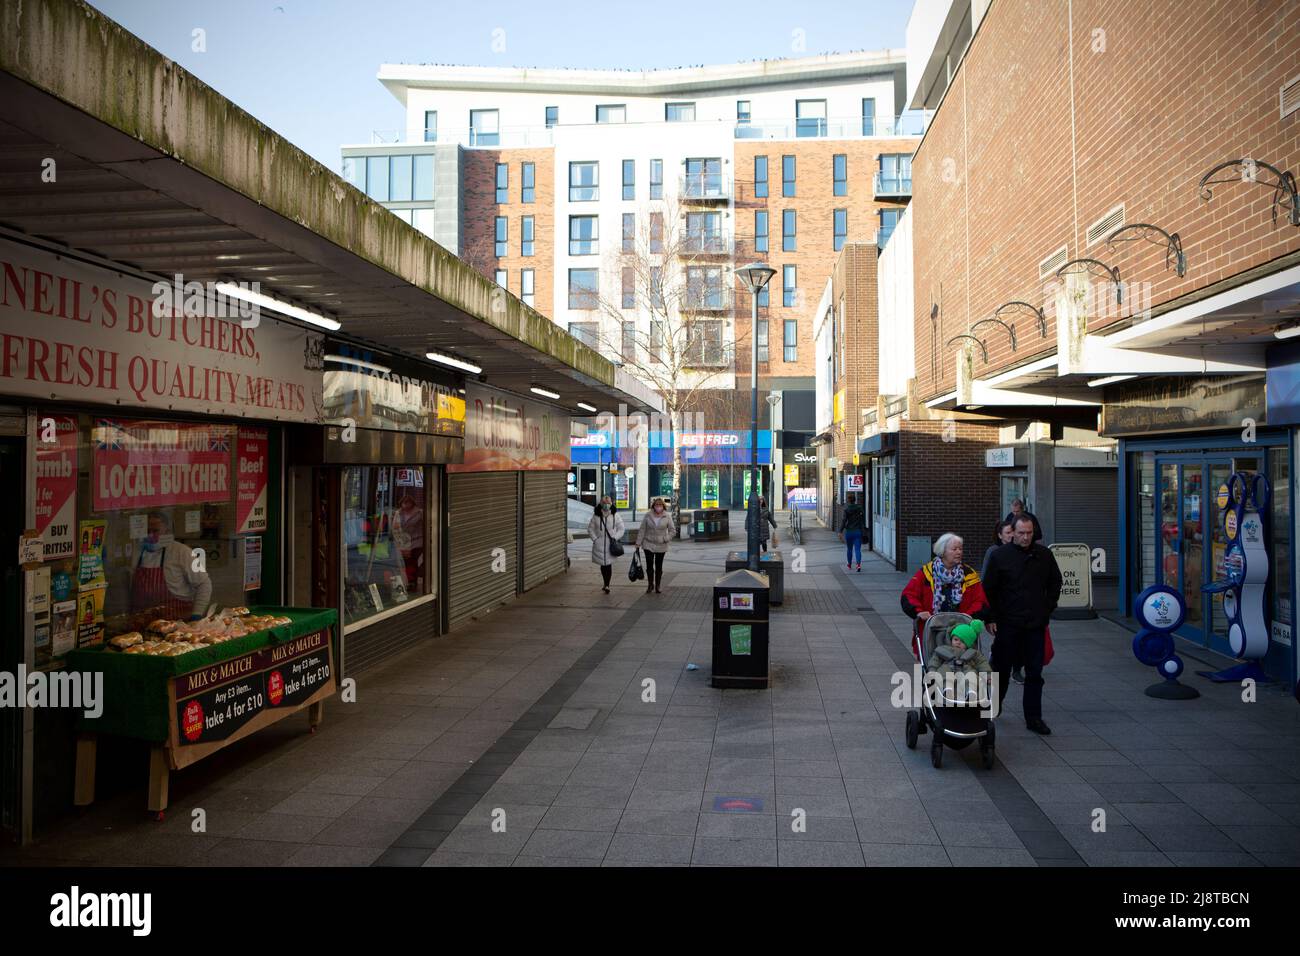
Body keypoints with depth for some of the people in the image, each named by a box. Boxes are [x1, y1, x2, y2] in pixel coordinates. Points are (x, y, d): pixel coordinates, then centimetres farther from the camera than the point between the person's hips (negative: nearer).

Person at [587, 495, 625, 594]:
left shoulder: (615, 515, -2)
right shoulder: (596, 516, 0)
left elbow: (621, 529, 4)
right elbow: (590, 528, 8)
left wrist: (615, 537, -8)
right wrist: (594, 538, -2)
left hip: (611, 544, -2)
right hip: (599, 544, 2)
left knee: (609, 564, -8)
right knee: (603, 565, 10)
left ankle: (607, 585, -2)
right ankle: (606, 584, 25)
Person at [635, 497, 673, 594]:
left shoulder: (667, 517, -3)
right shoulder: (648, 515, -3)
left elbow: (672, 530, 3)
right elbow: (642, 530, 1)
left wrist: (666, 539, -12)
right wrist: (638, 543, -1)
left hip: (661, 546, 0)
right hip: (648, 544, 0)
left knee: (659, 566, 8)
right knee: (649, 565, -3)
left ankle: (658, 586, 19)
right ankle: (650, 585, 15)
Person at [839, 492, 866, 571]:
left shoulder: (846, 510, -8)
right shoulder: (860, 508, 1)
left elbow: (843, 521, -14)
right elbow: (863, 520, 7)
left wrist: (840, 532, -14)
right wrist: (863, 528, 20)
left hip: (849, 532, -1)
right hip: (858, 531, 1)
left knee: (849, 549, 15)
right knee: (857, 549, -3)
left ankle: (850, 565, 29)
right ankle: (858, 564, -23)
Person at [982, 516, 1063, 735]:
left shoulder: (1044, 555, 4)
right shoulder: (1000, 556, -5)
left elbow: (1055, 583, 17)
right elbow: (989, 589, -1)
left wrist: (1048, 610, 10)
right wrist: (991, 618, -5)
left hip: (1035, 625, 2)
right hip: (1007, 624, -2)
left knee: (1034, 673, 4)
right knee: (1001, 669, 9)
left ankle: (1034, 718, 11)